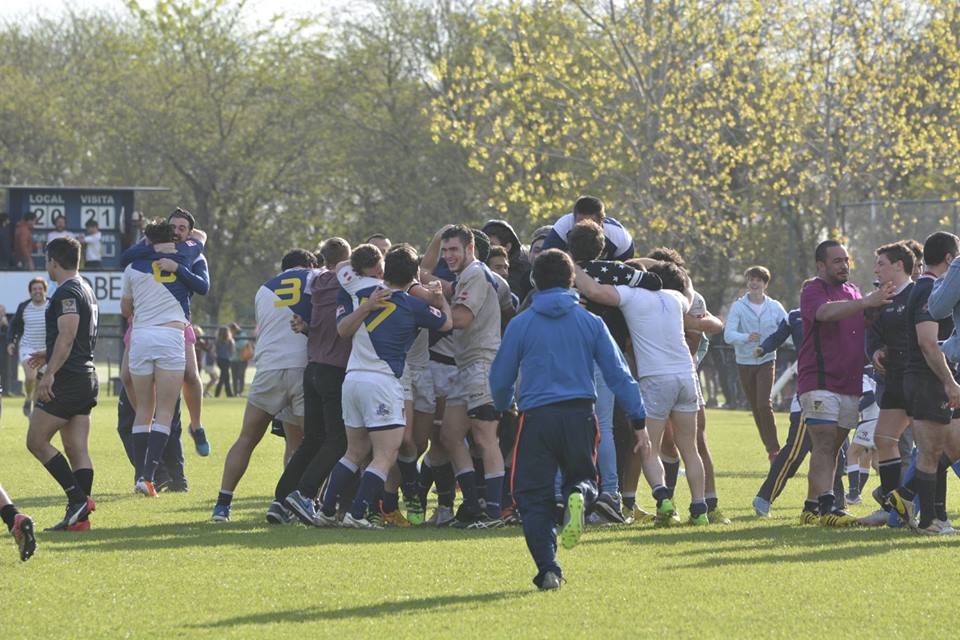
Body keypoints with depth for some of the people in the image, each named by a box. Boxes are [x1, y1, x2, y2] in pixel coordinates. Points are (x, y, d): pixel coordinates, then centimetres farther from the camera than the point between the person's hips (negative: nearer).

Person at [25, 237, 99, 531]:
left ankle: (78, 499, -10)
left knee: (36, 441, -3)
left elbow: (66, 336, -24)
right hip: (87, 378, 9)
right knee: (77, 449, 4)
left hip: (67, 380, -9)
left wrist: (50, 373, -29)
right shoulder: (85, 289, 19)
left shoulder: (67, 292, -12)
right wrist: (50, 355, 39)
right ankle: (79, 516, -2)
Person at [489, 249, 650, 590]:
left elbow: (500, 378, 11)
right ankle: (578, 496, -18)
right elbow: (618, 373, 4)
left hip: (537, 417, -1)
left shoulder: (520, 324, 4)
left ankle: (547, 568, -12)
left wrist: (503, 408, 33)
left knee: (533, 497, 4)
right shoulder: (590, 322, 7)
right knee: (582, 477, 20)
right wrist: (639, 421, 7)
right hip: (580, 414, 1)